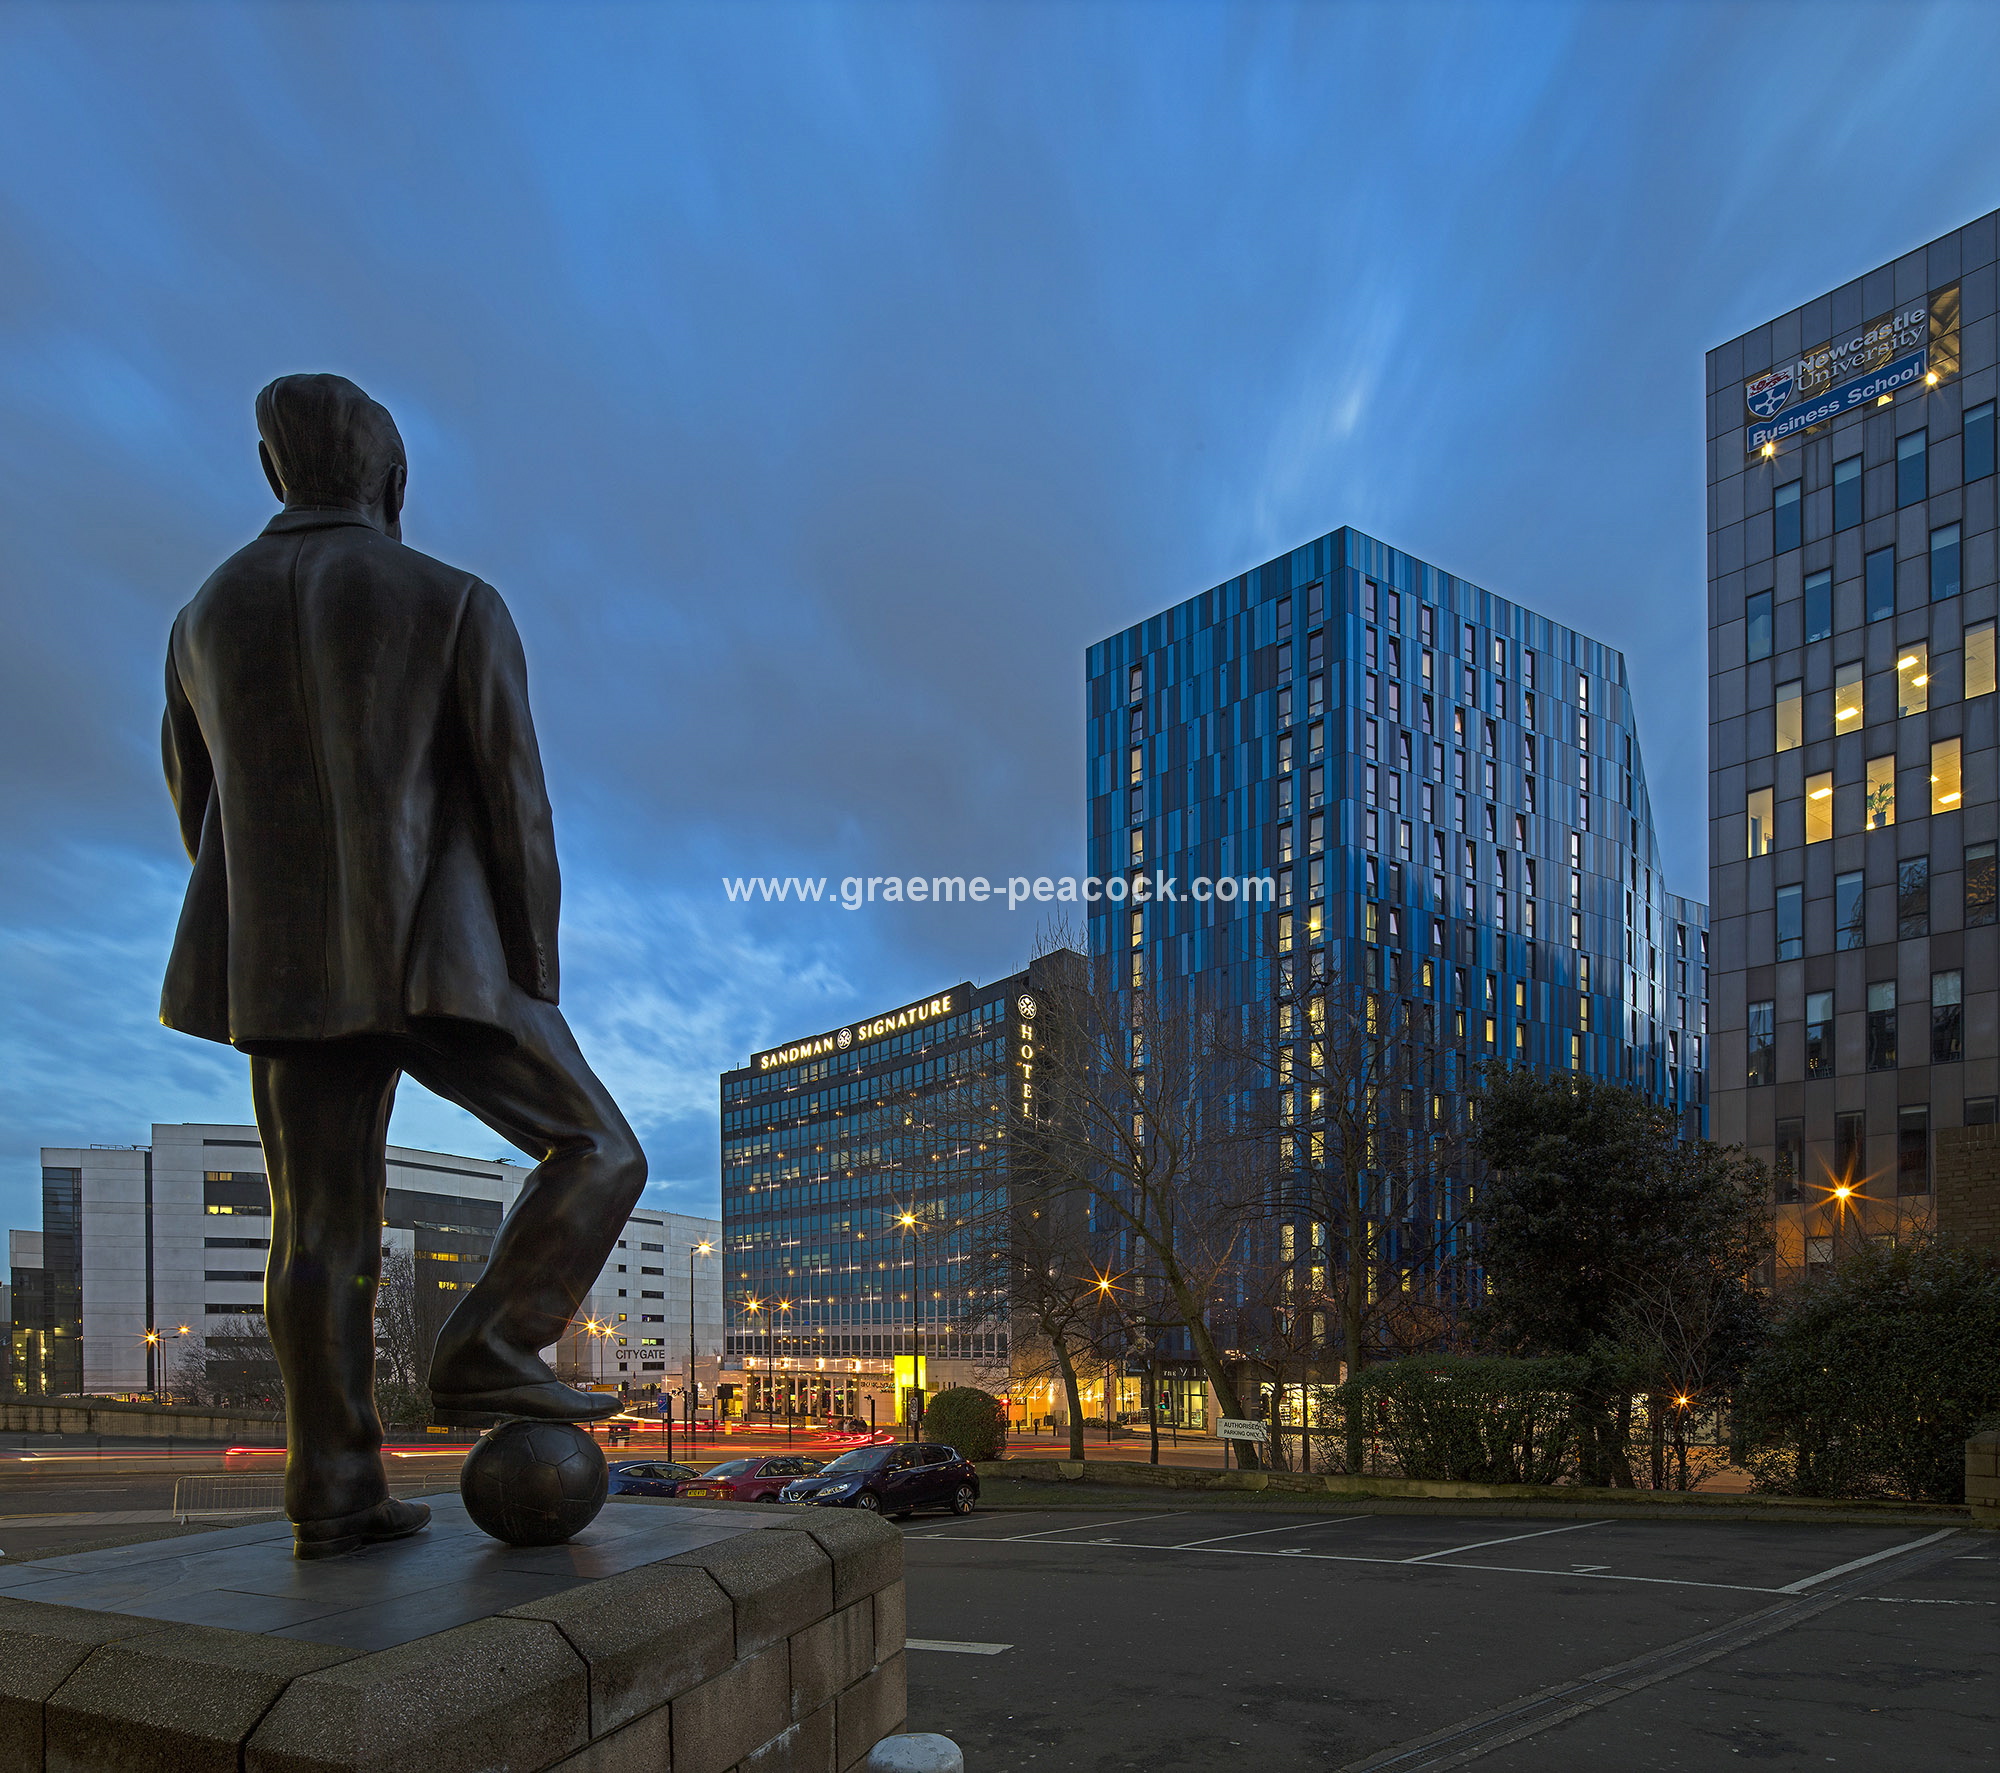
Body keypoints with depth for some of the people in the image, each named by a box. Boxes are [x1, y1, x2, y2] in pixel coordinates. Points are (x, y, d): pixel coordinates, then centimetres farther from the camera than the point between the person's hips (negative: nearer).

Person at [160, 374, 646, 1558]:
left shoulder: (210, 616, 10)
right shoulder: (458, 605, -5)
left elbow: (206, 820, 16)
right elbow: (516, 804, -9)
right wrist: (538, 977, -2)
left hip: (292, 975, 5)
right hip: (444, 962, -5)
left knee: (324, 1235, 6)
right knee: (599, 1155, 6)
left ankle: (338, 1496, 3)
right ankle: (492, 1353, -10)